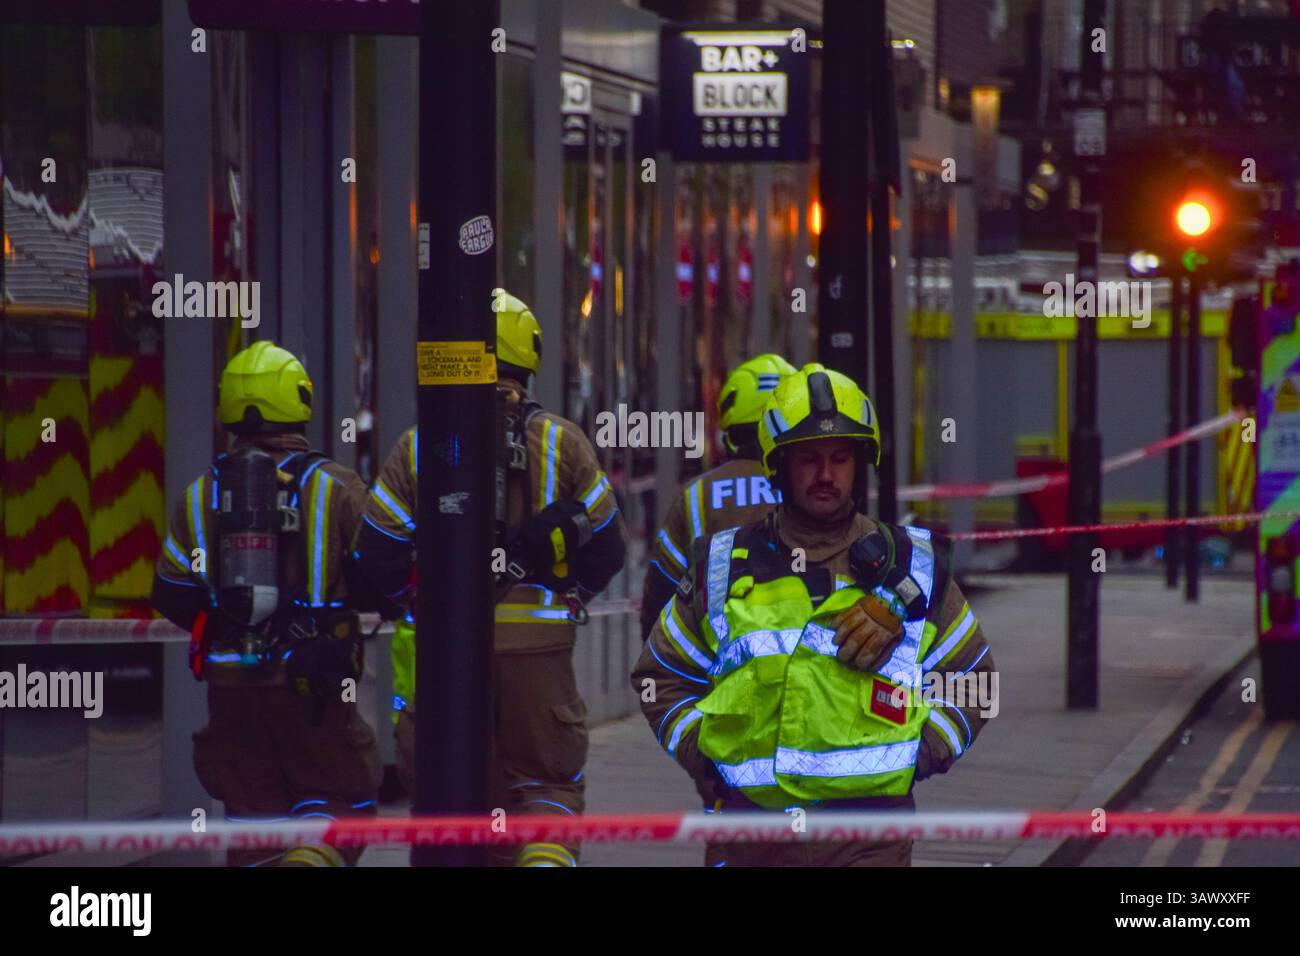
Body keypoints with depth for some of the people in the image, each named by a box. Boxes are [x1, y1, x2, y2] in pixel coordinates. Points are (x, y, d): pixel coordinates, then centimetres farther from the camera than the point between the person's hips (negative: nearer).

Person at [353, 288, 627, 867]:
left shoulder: (417, 449, -1)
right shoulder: (561, 444, 1)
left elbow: (377, 558, 0)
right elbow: (606, 549, 4)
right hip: (538, 645, 0)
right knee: (546, 781, 10)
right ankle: (546, 854, -13)